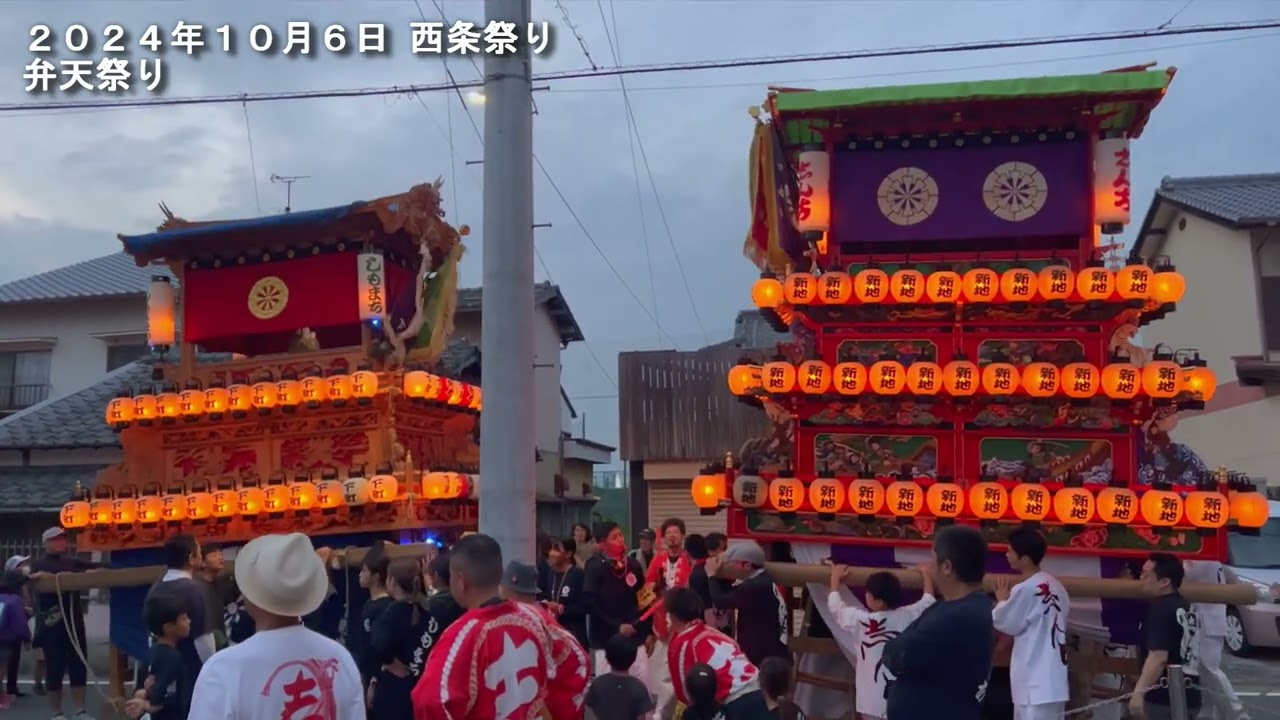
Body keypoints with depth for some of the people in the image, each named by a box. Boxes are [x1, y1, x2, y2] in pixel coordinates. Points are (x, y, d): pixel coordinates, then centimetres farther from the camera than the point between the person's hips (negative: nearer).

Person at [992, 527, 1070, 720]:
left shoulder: (1025, 590, -17)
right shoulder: (1055, 586, 9)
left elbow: (1006, 624, -7)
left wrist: (1002, 600, 10)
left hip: (1034, 681, -9)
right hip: (1053, 679, 9)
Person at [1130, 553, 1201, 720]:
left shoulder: (1160, 608, -15)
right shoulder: (1185, 608, 15)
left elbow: (1158, 657, -24)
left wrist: (1139, 692, -27)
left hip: (1165, 698, -10)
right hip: (1188, 697, 10)